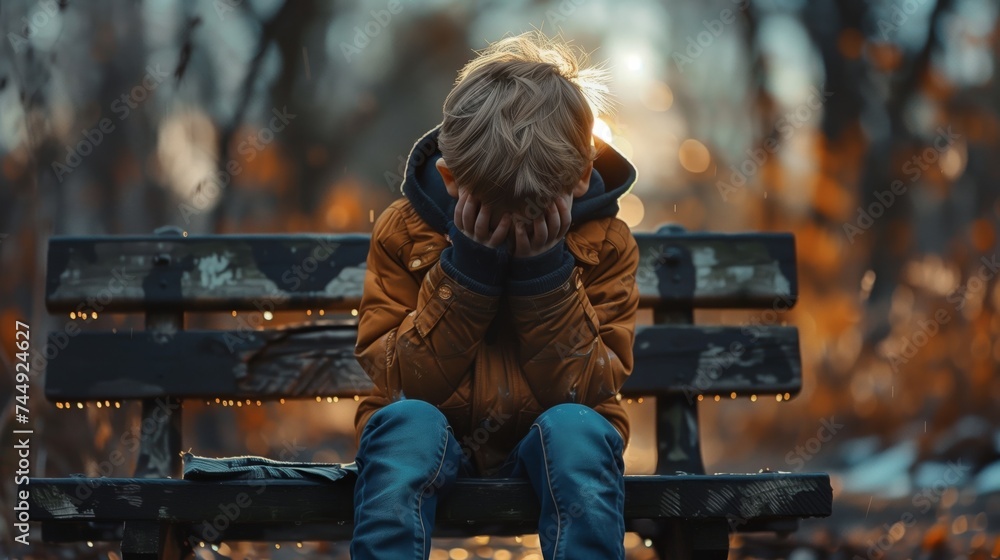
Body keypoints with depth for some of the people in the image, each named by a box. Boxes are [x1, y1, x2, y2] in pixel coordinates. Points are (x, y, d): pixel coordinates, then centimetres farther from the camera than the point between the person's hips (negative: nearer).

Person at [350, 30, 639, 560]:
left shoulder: (604, 243, -4)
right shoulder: (402, 231, -5)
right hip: (439, 433, 0)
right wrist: (466, 268, -20)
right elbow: (406, 381, -11)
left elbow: (584, 389, -10)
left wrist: (544, 272, -21)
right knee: (407, 420, -32)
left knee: (576, 428, -32)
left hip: (545, 444, 0)